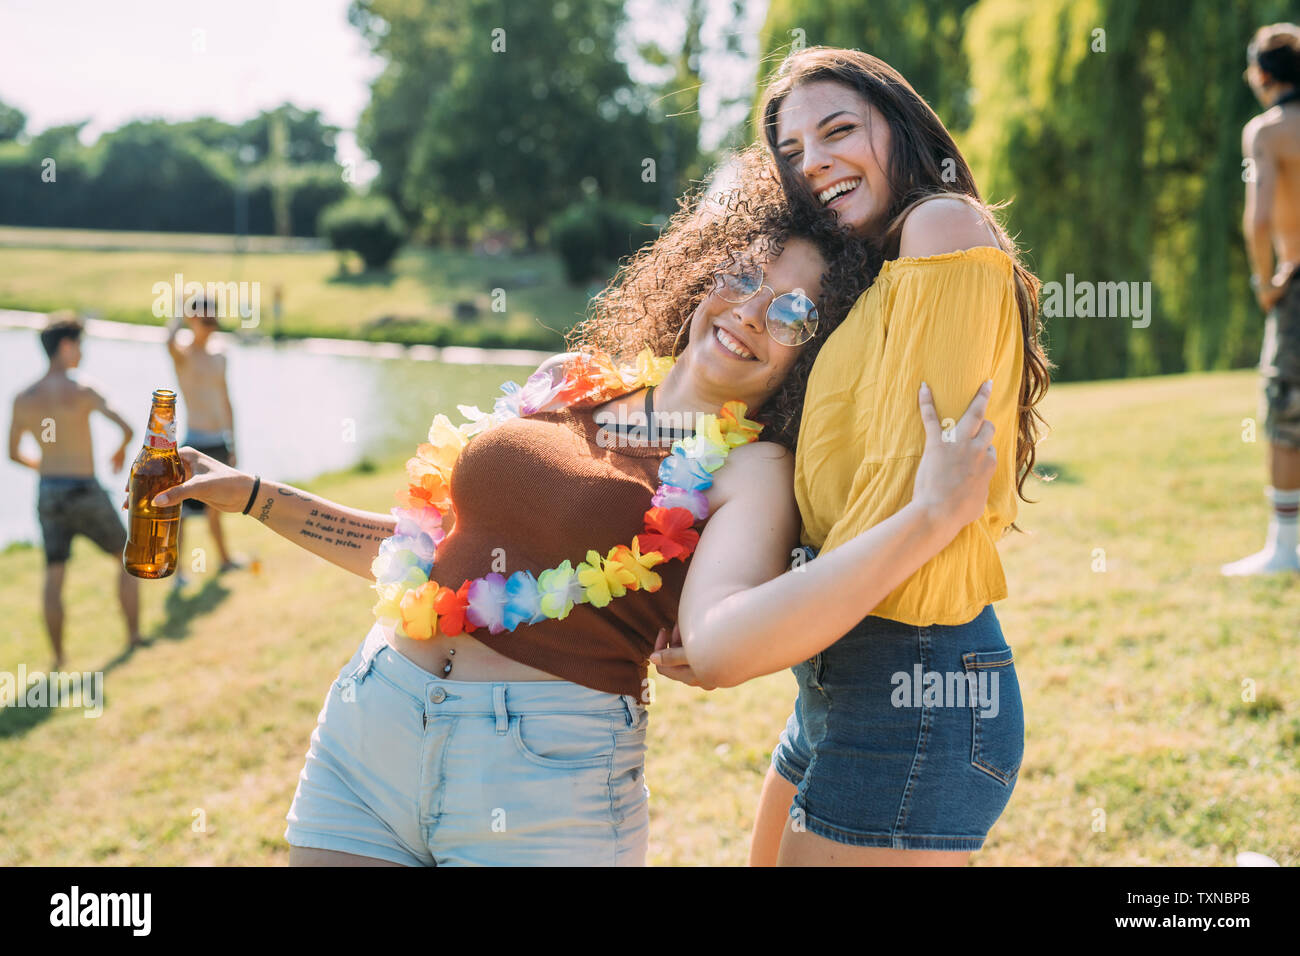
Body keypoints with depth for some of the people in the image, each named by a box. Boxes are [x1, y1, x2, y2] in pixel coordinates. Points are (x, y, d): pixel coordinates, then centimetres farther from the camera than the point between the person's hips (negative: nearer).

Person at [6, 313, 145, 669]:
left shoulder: (23, 398, 1)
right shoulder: (83, 389, -13)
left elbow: (13, 454, 9)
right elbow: (126, 428, -22)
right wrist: (121, 451, 1)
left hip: (48, 493, 4)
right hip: (85, 492, -4)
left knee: (54, 577, 9)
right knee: (128, 558, 16)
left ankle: (58, 656, 8)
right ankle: (134, 636, 20)